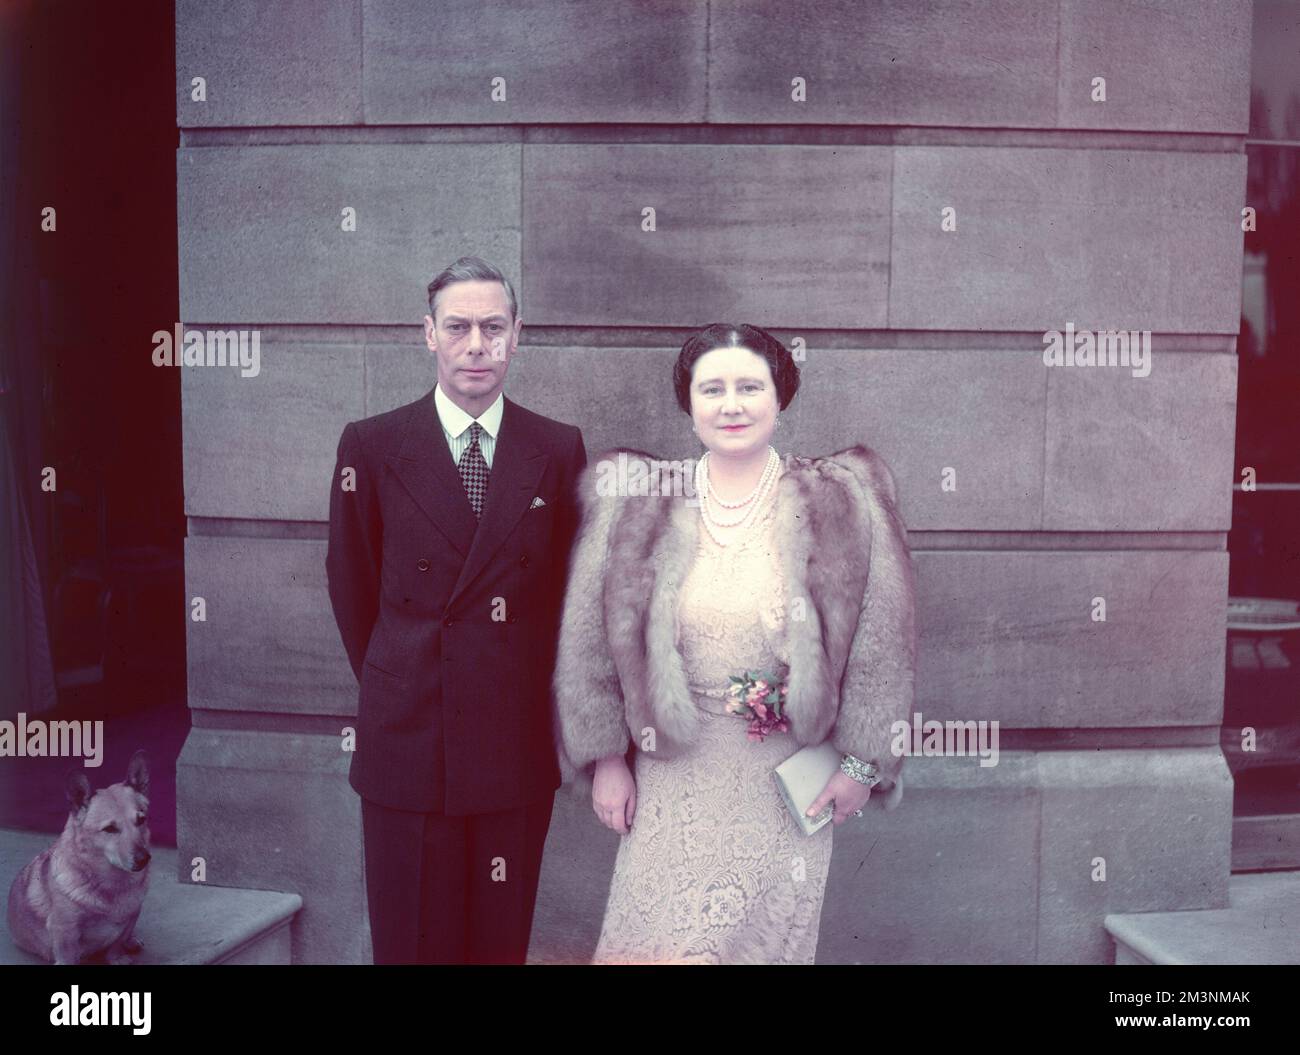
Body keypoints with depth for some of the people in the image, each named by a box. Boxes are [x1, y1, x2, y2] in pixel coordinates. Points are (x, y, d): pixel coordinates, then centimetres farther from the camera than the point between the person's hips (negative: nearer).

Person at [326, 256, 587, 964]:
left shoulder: (559, 450, 1)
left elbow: (571, 586, 9)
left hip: (520, 747, 1)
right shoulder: (371, 446, -2)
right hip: (408, 745, -1)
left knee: (502, 943, 13)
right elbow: (352, 586, 6)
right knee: (411, 942, 10)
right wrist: (394, 687, 9)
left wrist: (536, 690, 8)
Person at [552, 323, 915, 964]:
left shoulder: (843, 504, -3)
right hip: (674, 786, 1)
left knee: (770, 935, 10)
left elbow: (880, 643, -2)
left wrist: (862, 763, -3)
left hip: (790, 785, 0)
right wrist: (606, 757, 0)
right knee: (662, 938, 5)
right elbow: (592, 642, 2)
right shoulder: (635, 505, 0)